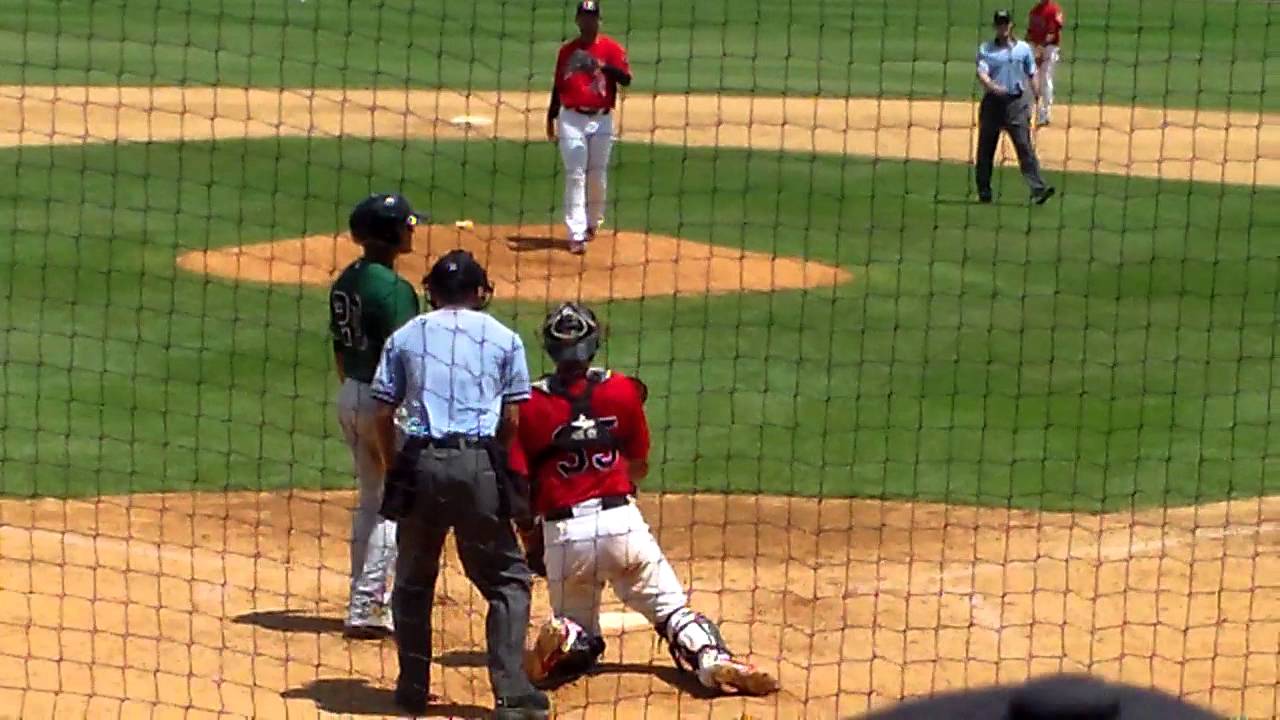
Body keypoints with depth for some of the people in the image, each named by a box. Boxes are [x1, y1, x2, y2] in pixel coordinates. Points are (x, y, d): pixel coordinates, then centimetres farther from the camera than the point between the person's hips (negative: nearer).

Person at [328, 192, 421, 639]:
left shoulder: (346, 281, 7)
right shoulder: (393, 290, -20)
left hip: (350, 397, 9)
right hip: (385, 401, -9)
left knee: (370, 498, 19)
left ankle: (368, 600, 26)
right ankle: (365, 609, -3)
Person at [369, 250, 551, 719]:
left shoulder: (405, 337, 12)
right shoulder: (503, 338, 9)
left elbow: (383, 412, 7)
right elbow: (512, 419, 5)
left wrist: (392, 470, 17)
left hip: (420, 462, 1)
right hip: (480, 463, -1)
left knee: (413, 580, 17)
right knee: (507, 580, 6)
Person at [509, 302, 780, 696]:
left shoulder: (530, 405, -1)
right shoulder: (622, 390, 4)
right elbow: (639, 467, 13)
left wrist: (531, 540, 11)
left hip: (563, 531, 0)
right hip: (621, 520, 0)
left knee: (581, 641, 15)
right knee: (672, 609, 7)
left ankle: (564, 642, -18)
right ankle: (714, 659, -20)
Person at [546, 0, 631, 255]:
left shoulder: (611, 48, -1)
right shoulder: (567, 50, 8)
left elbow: (626, 79, -13)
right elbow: (558, 85, 15)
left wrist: (603, 66, -29)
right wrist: (551, 117, 15)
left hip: (602, 119, -1)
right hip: (571, 119, 1)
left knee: (598, 175, 7)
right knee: (575, 176, -6)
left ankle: (592, 223, 29)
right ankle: (576, 234, -10)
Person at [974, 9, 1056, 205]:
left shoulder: (1023, 48, 10)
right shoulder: (986, 49, 4)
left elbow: (1032, 76, 13)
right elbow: (982, 73, -10)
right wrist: (991, 86, -31)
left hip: (1017, 102, 0)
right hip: (992, 101, 0)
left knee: (1024, 145, -10)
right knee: (986, 147, 5)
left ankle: (1038, 189, -19)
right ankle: (984, 191, 15)